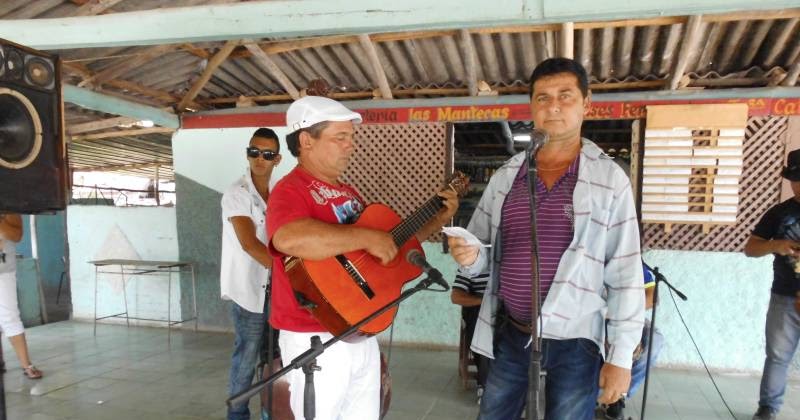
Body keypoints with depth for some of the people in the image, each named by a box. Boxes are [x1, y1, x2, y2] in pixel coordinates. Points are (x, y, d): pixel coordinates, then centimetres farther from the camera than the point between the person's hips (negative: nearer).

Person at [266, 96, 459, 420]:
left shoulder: (348, 193, 12)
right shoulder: (291, 189, -16)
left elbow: (389, 243, 21)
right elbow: (289, 239, -40)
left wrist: (438, 219, 10)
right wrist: (367, 237, -32)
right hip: (317, 339, -8)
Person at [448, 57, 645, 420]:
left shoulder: (610, 180, -6)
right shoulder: (505, 176, 3)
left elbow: (625, 273, -6)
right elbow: (483, 249, 7)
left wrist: (621, 355, -7)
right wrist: (468, 256, -17)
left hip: (574, 342, -3)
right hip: (509, 334, 3)